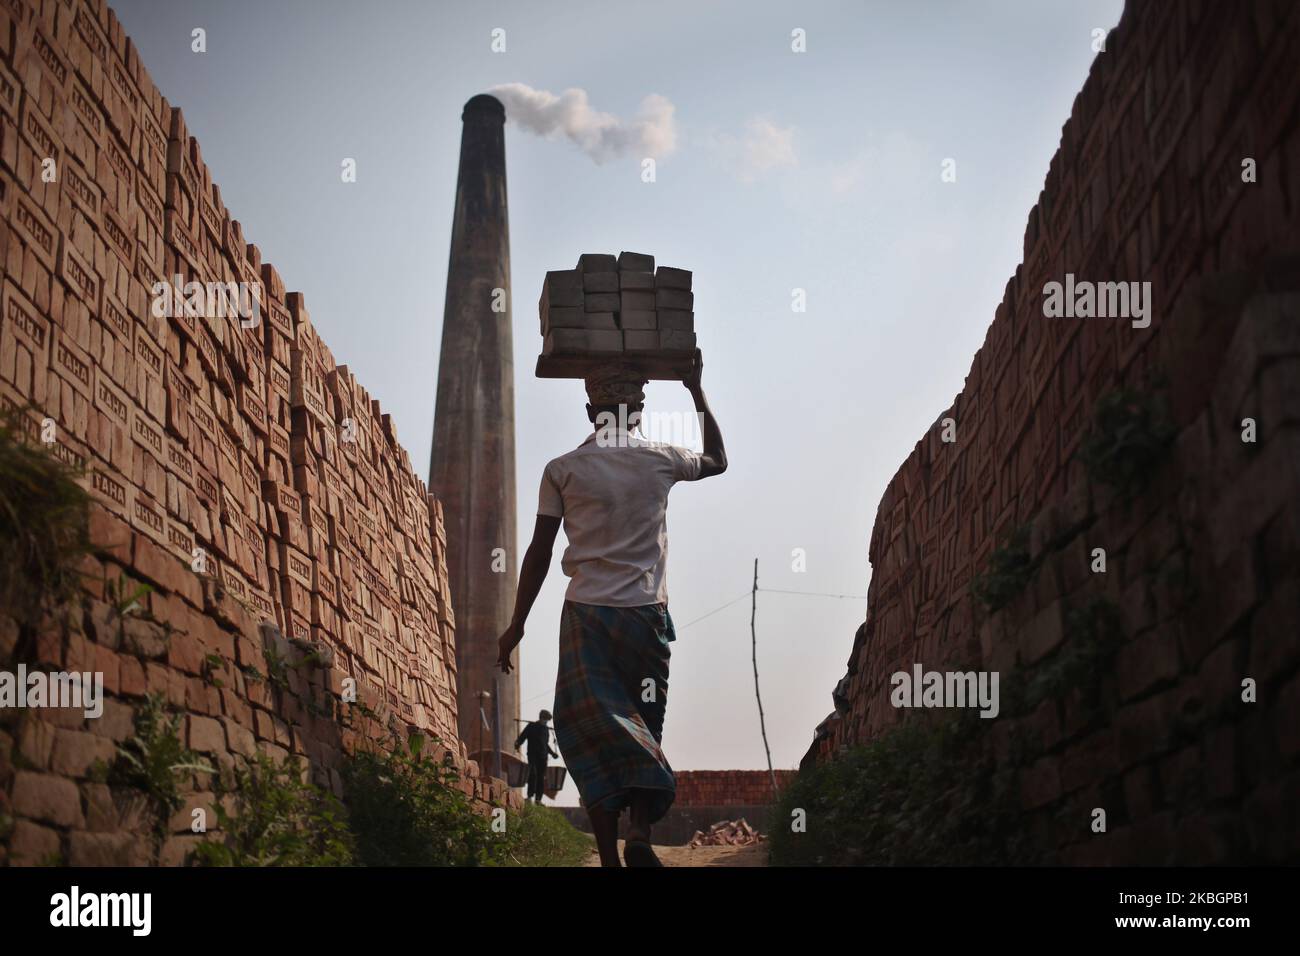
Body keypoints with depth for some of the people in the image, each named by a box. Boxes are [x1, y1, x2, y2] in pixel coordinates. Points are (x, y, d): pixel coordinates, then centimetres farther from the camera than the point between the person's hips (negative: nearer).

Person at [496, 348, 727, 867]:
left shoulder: (562, 470, 0)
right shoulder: (661, 460, 4)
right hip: (646, 613, 1)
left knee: (593, 734, -2)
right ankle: (640, 830, -10)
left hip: (586, 614, -1)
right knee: (643, 728, 11)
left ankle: (610, 855, -11)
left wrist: (516, 625, 10)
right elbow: (717, 461, 25)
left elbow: (538, 553, 2)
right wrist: (697, 393, 30)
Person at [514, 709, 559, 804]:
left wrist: (552, 753, 27)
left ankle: (538, 798, 3)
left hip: (543, 756, 5)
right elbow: (522, 737, -3)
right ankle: (530, 795, -19)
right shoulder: (531, 726, 4)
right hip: (532, 754, -5)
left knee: (541, 777, 0)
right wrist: (517, 744, -21)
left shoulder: (546, 729, 19)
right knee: (533, 773, -20)